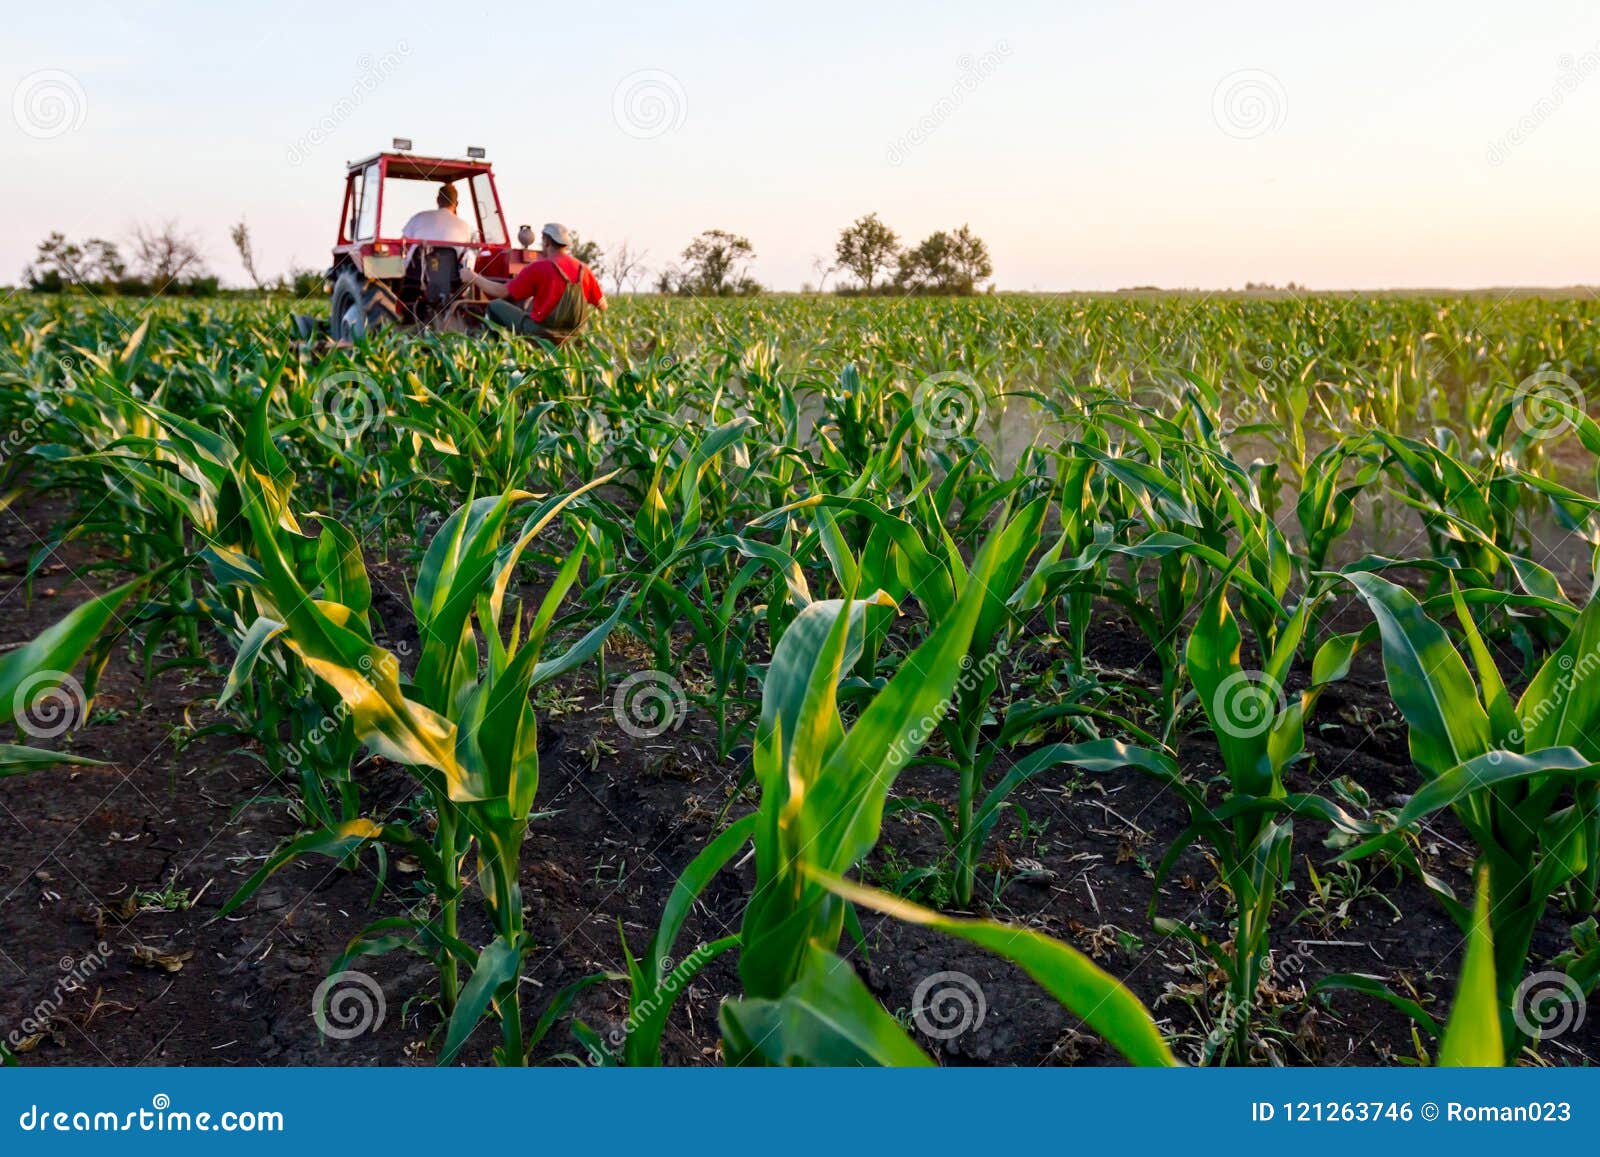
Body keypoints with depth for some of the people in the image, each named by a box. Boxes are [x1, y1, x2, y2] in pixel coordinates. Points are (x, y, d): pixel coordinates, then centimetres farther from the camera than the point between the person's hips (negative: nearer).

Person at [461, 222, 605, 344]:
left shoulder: (538, 268, -15)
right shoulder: (584, 270, -3)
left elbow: (501, 292, -9)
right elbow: (602, 306, 4)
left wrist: (474, 278, 7)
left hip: (539, 333, -6)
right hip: (568, 336, 6)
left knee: (495, 305, 10)